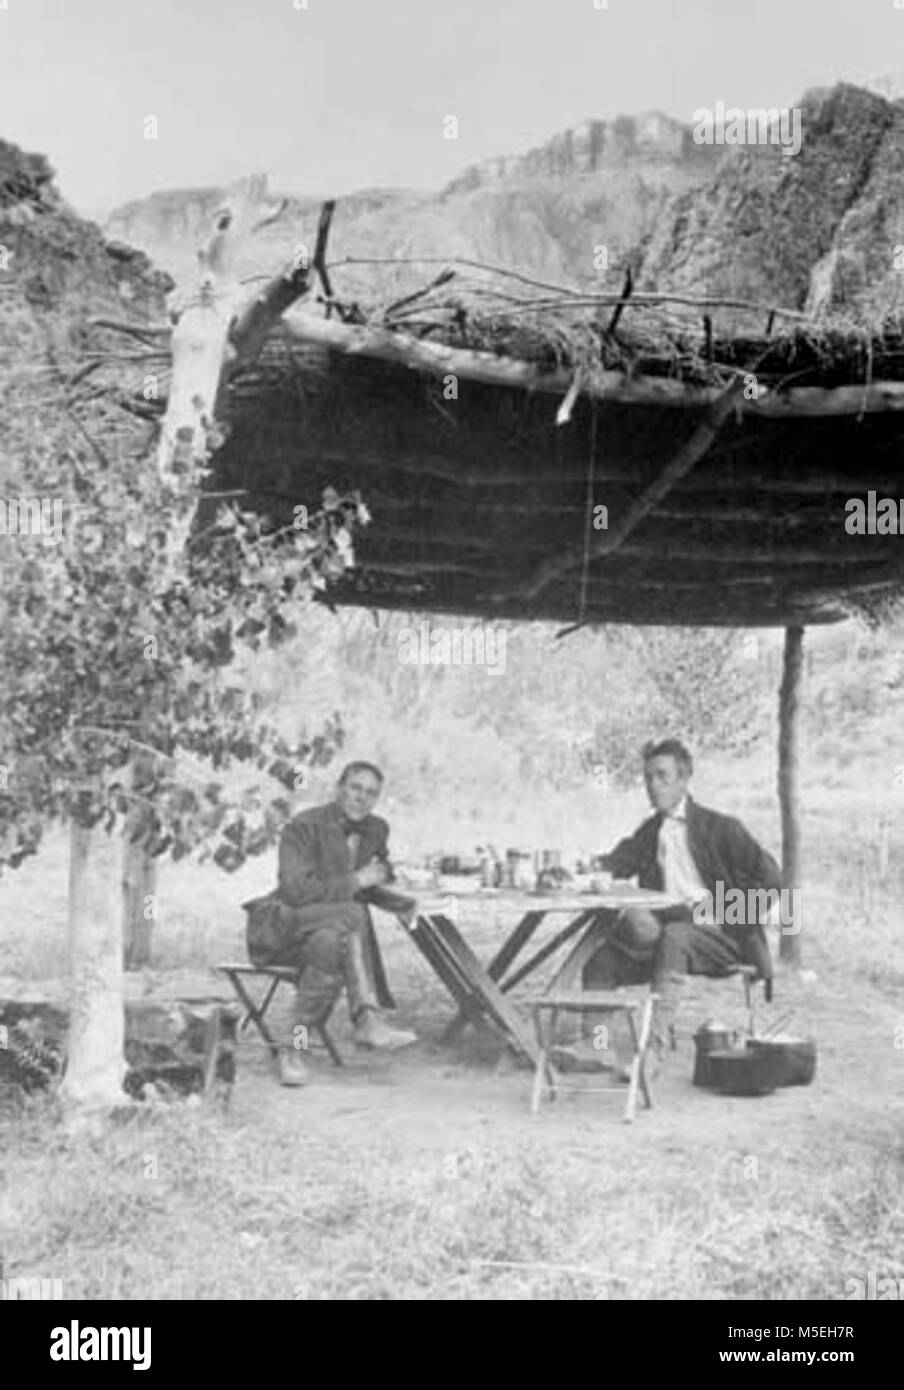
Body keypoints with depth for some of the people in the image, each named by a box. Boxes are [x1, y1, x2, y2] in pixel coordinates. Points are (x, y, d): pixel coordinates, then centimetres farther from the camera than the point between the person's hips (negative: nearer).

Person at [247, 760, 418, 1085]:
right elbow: (297, 891, -23)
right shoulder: (304, 826, -14)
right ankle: (368, 1019, -39)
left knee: (330, 946, -33)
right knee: (352, 914, -34)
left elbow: (371, 887, 21)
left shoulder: (376, 830, 7)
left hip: (333, 931, 6)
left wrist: (406, 905, 1)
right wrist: (355, 881, -19)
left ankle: (292, 1048, -31)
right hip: (281, 926, -6)